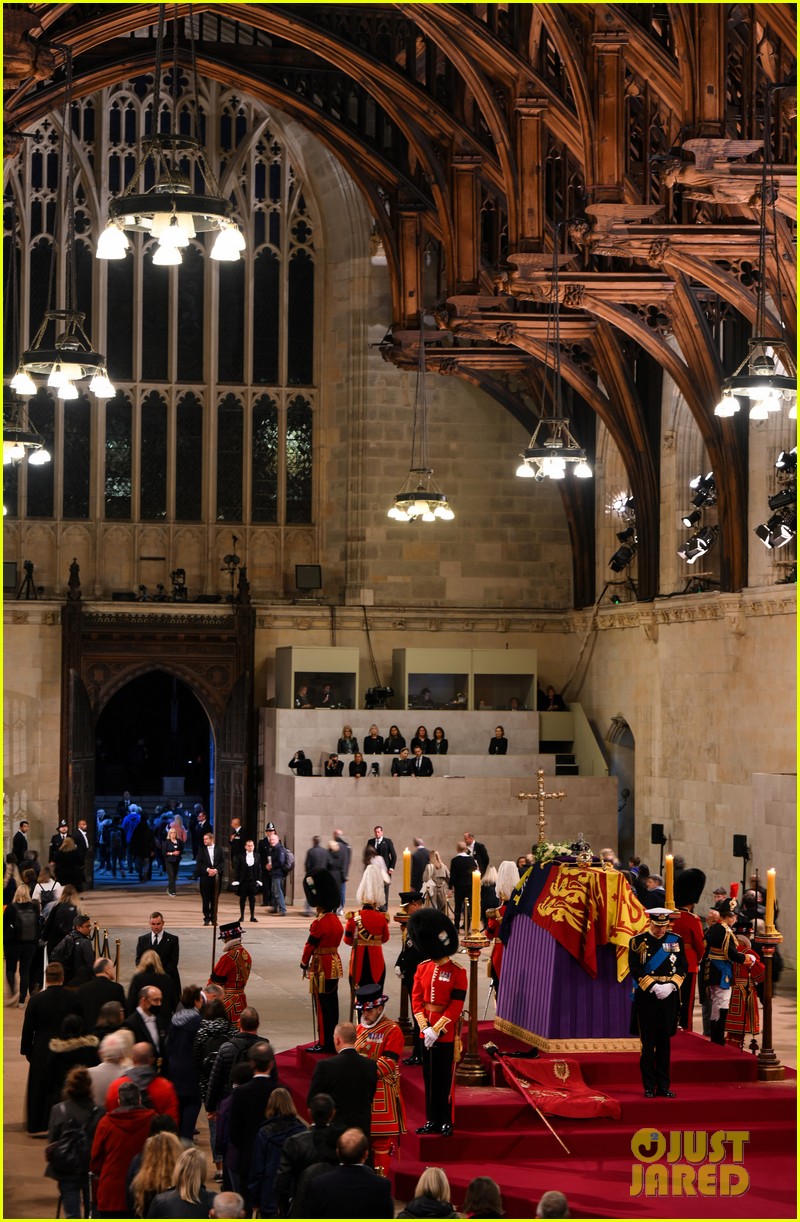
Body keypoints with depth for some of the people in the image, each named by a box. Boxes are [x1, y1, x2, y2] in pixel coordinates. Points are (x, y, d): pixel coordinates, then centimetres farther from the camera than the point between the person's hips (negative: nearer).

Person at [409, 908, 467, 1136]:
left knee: (445, 1078, 2)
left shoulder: (457, 972, -9)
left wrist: (436, 1030, -17)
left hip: (446, 1032, -4)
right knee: (429, 1077, 10)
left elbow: (455, 1006, -13)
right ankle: (432, 1120, 19)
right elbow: (416, 1000, 3)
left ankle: (446, 1122, 10)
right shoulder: (423, 968, 5)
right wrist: (425, 1027, -9)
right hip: (426, 1031, 4)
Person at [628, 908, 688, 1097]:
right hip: (646, 996, -2)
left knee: (664, 1042, 6)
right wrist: (653, 987, -15)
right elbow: (635, 969, -6)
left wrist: (671, 985, -9)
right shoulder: (638, 941, -2)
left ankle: (664, 1086, 11)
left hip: (669, 996, 3)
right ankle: (649, 1087, 6)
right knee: (648, 1042, 0)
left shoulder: (676, 940, 7)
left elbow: (682, 967, 7)